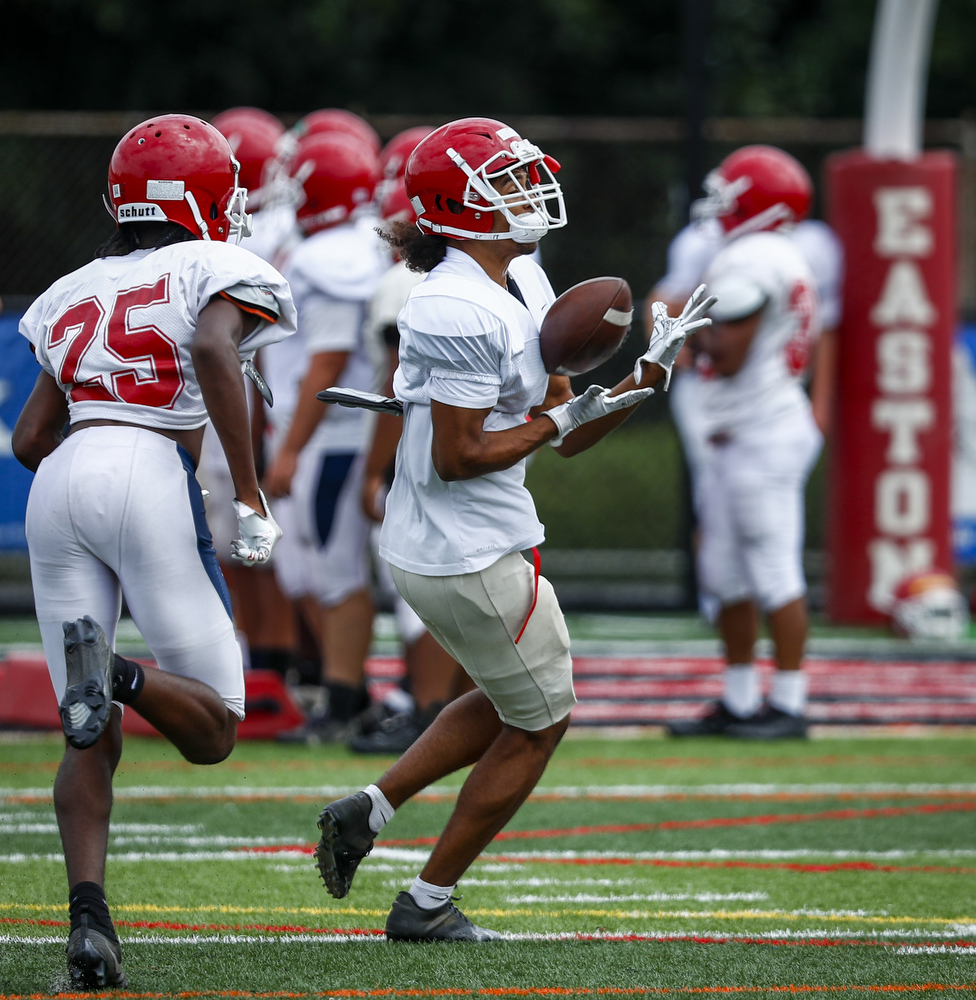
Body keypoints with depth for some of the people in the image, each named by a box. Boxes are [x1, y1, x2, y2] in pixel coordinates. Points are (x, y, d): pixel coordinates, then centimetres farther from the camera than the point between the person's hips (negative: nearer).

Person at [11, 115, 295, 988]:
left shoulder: (76, 294, 24)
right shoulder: (219, 271, 8)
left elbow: (30, 439, 20)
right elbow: (213, 348, -15)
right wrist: (250, 493, -13)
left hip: (59, 487, 5)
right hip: (152, 481, -5)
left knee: (91, 742, 8)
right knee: (212, 733, 4)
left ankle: (88, 916, -13)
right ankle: (117, 675, -27)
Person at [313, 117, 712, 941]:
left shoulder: (523, 286, 7)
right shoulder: (463, 312, -24)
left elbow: (570, 432, 10)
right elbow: (456, 457, -23)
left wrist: (654, 368, 3)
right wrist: (558, 419, -16)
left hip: (431, 547, 10)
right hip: (470, 559, -10)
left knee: (514, 702, 27)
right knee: (540, 721, 8)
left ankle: (368, 810, 23)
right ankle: (428, 903, 17)